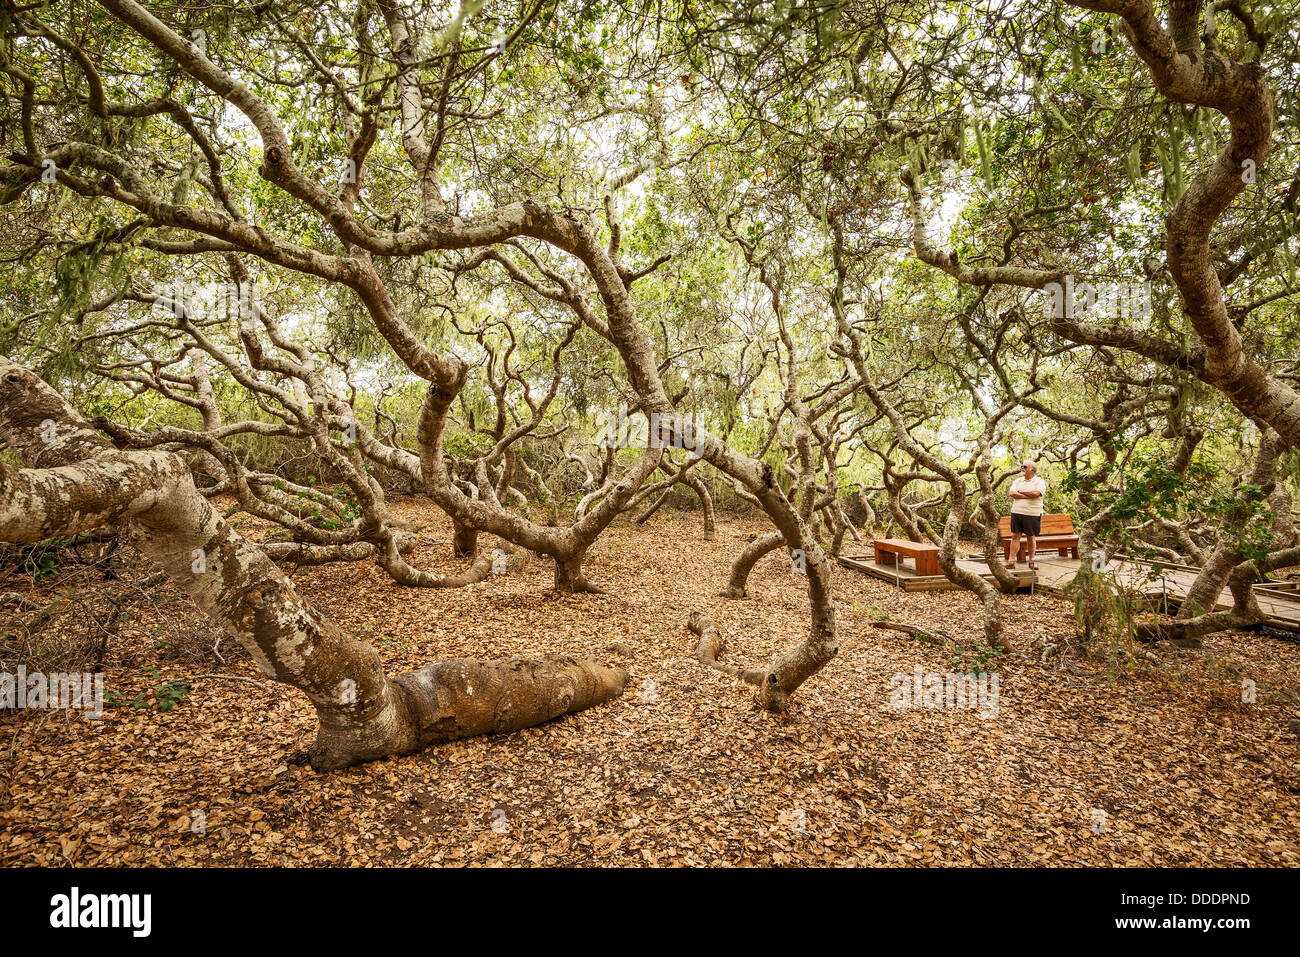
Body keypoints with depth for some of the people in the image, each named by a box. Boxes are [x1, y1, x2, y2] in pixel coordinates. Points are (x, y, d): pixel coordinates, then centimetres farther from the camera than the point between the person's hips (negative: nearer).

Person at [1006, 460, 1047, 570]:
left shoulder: (1039, 481, 1)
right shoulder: (1017, 481, 13)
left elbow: (1036, 493, -18)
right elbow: (1012, 493, -2)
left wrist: (1021, 492, -5)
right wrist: (1028, 496, -12)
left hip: (1032, 514, -3)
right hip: (1016, 512, 3)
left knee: (1031, 537, 4)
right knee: (1015, 536, 0)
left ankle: (1031, 561, 15)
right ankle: (1012, 561, 0)